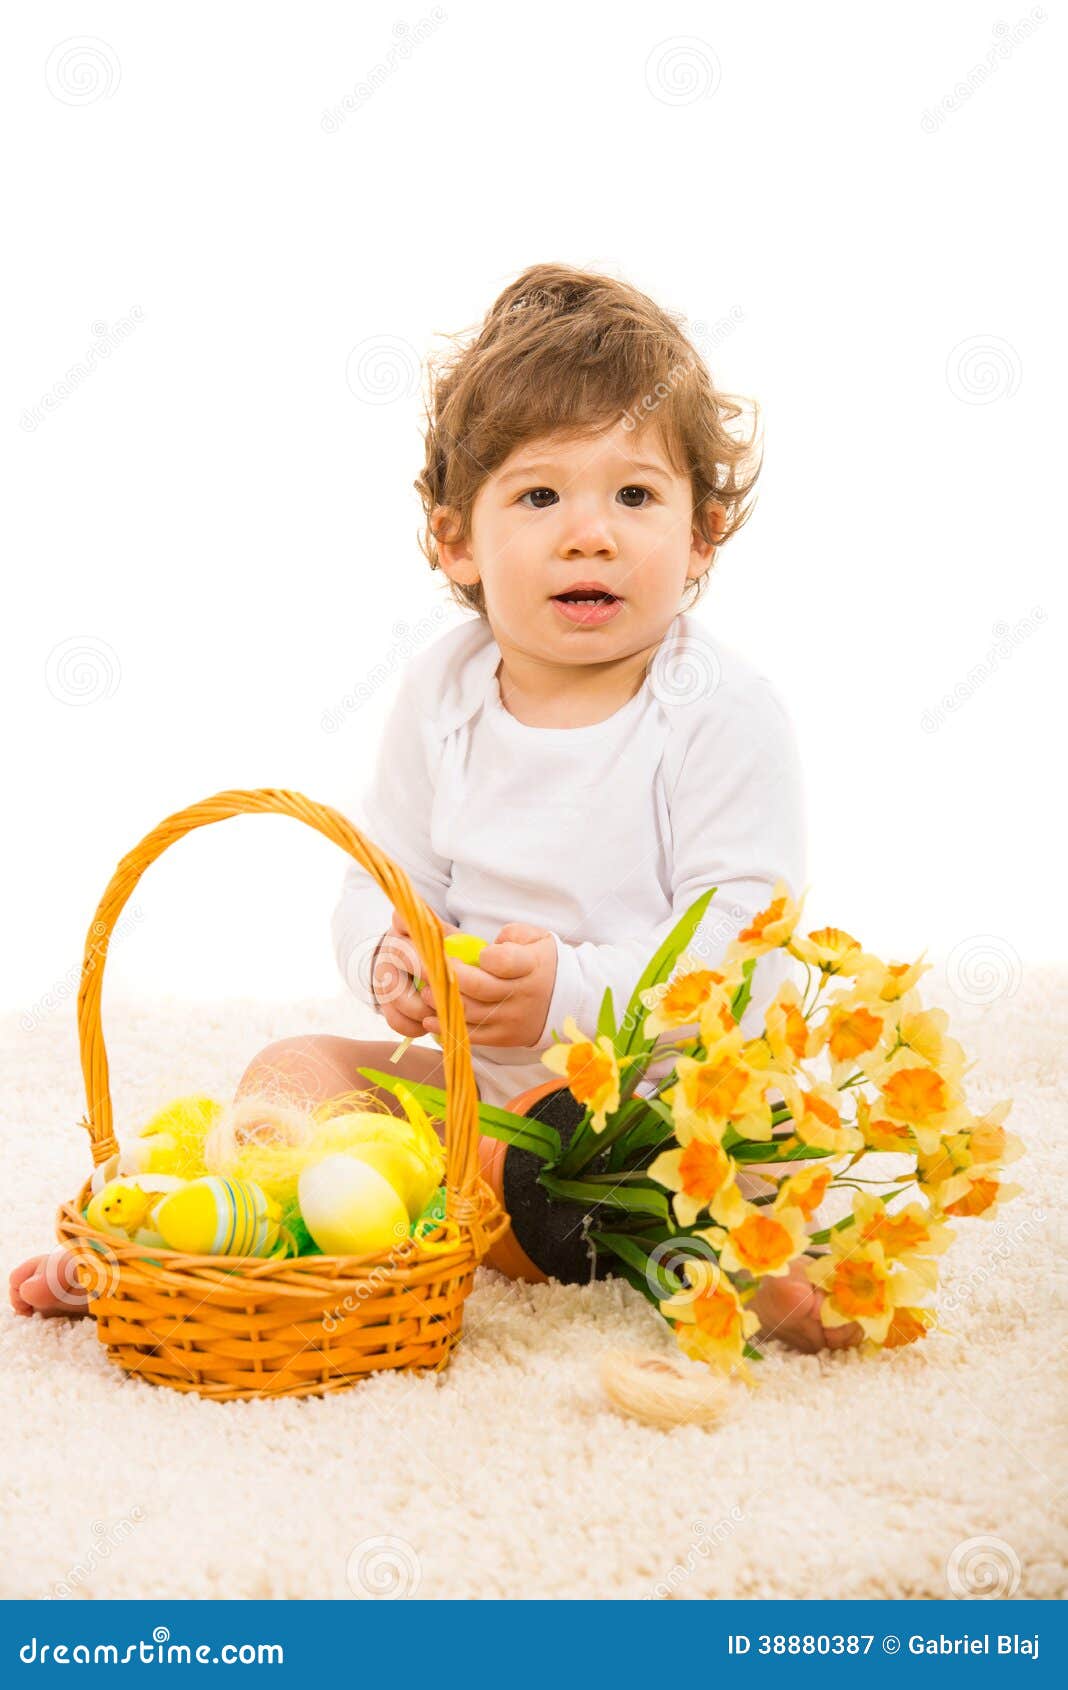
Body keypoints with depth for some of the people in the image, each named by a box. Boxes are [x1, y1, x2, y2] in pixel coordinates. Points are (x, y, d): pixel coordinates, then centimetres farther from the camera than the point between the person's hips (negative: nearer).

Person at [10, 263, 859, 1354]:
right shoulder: (441, 695, 0)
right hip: (475, 1083, 4)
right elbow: (384, 880, 4)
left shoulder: (723, 711, -14)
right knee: (293, 1072, -8)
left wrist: (575, 992, -32)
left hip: (668, 1090, -4)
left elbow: (743, 937, -19)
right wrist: (394, 958, -20)